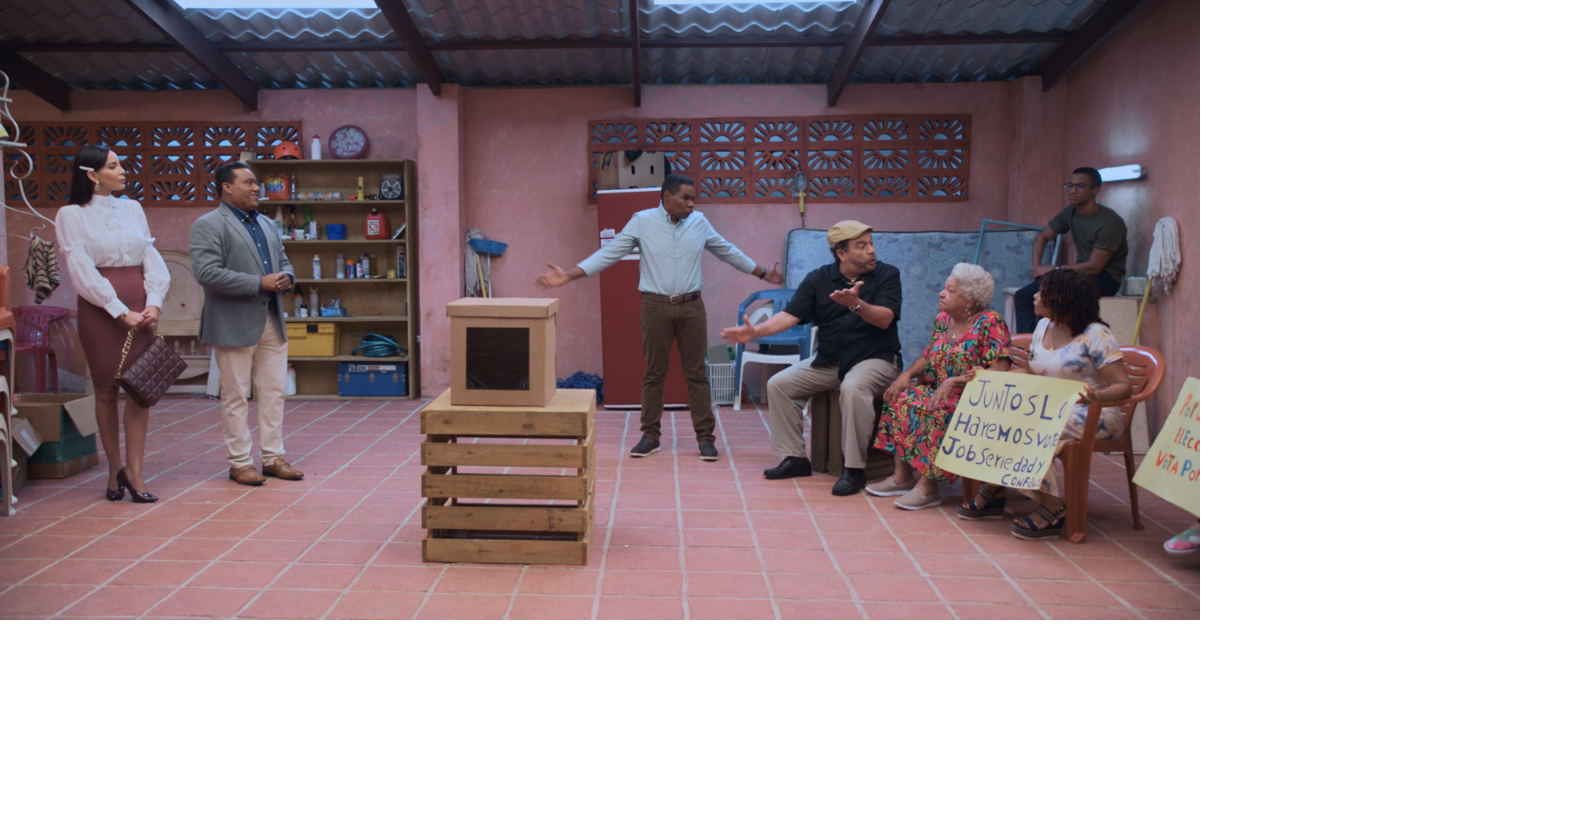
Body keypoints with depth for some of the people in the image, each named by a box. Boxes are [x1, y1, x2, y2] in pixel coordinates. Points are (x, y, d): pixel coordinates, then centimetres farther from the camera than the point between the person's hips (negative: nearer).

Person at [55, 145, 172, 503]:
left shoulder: (132, 208, 11)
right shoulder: (71, 215, -2)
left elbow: (152, 258, 8)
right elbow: (81, 270, -8)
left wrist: (154, 302, -7)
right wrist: (120, 311, -14)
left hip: (140, 306, 4)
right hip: (100, 309, -4)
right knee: (106, 390, 4)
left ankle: (134, 471, 0)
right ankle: (115, 469, 14)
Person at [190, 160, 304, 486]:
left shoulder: (267, 224, 18)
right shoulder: (208, 225, -7)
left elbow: (284, 262, 24)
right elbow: (208, 273, -18)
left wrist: (285, 278, -1)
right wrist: (260, 283, -20)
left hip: (272, 322, 7)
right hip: (234, 324, -7)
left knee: (274, 392, 9)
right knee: (236, 396, 1)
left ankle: (273, 457, 17)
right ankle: (239, 462, 9)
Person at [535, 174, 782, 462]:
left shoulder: (699, 222, 5)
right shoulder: (642, 222, -3)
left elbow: (728, 252, 16)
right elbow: (609, 253, -5)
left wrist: (763, 273, 20)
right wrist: (568, 275, -13)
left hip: (691, 307, 2)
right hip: (657, 307, -1)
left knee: (696, 373, 3)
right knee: (654, 373, 5)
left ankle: (705, 437, 8)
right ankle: (650, 436, 15)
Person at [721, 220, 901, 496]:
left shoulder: (887, 275, -4)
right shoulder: (818, 279, 4)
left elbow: (885, 319, -17)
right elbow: (791, 315, -2)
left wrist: (856, 304, -36)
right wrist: (756, 331, -18)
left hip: (875, 359, -5)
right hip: (828, 361, 5)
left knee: (853, 388, -37)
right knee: (779, 384, -7)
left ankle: (854, 469, -28)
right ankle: (795, 457, 1)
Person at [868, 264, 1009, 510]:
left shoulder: (990, 323, -14)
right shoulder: (943, 319, 8)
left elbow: (999, 372, -22)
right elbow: (927, 356, 15)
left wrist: (954, 382, -27)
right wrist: (907, 374, -6)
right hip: (940, 391, 8)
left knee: (938, 410, -33)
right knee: (901, 398, -11)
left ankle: (927, 486, -25)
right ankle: (902, 475, -10)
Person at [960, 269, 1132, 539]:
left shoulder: (1095, 335, -12)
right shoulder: (1043, 326, 11)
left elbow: (1123, 386, -16)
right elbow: (1030, 372, 21)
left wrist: (1098, 396, -38)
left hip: (1094, 415, -7)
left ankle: (1053, 506, -23)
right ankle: (992, 491, -7)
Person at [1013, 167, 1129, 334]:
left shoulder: (1110, 223, -20)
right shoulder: (1070, 213, 3)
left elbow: (1094, 267, -23)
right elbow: (1042, 236, 16)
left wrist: (1052, 269, -17)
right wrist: (1037, 265, -2)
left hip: (1106, 278, -8)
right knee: (1023, 295, -7)